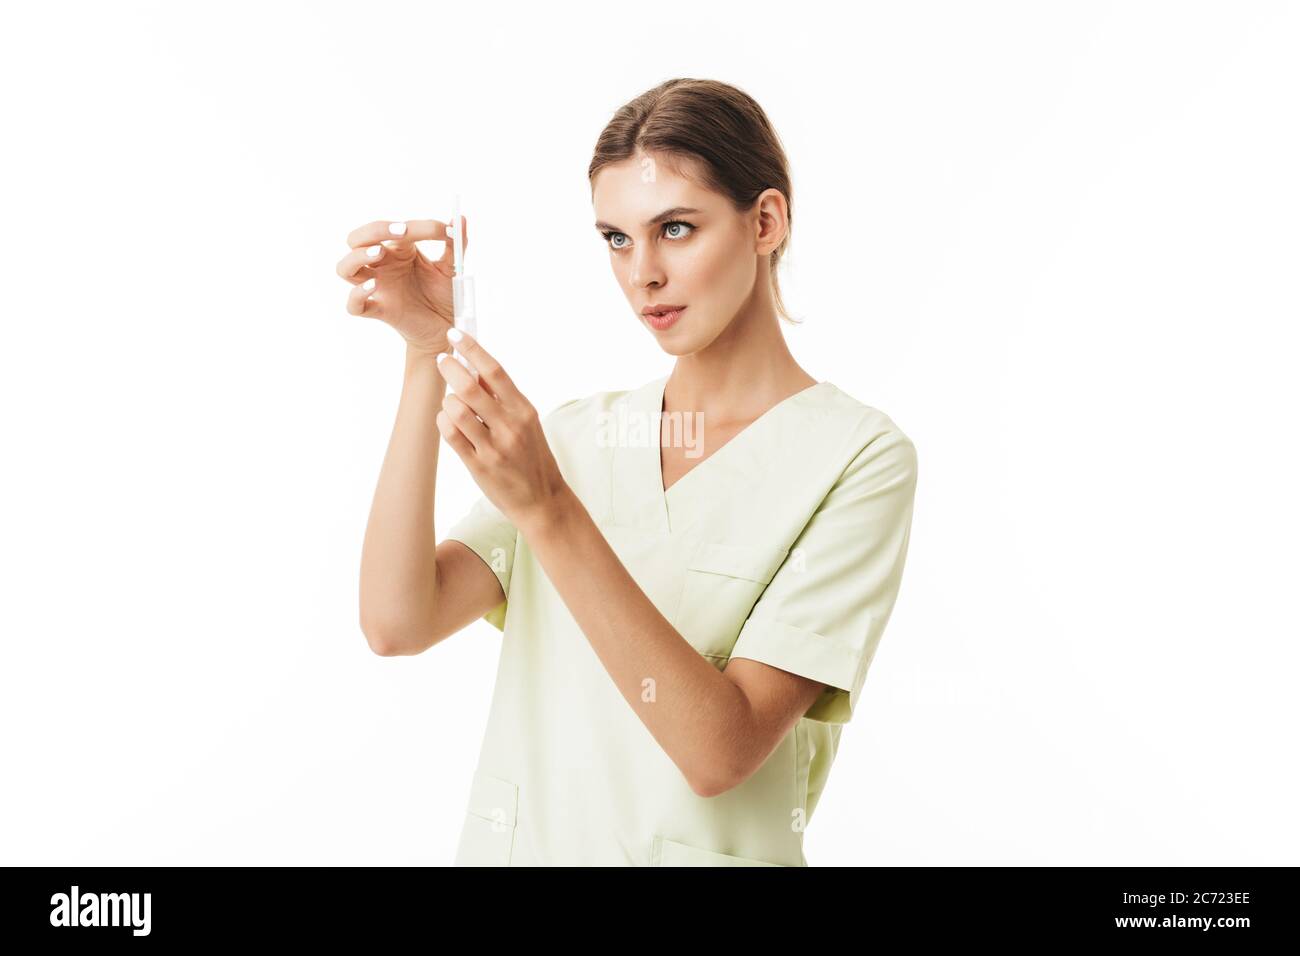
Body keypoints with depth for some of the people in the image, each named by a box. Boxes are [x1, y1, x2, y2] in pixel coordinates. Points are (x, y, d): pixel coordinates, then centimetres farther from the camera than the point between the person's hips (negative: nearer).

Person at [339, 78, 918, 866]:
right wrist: (427, 354, -17)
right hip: (517, 843, 4)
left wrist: (548, 508, -29)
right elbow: (397, 623, -13)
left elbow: (720, 750, -22)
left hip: (707, 847, -3)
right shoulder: (575, 433, -1)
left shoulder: (857, 455, -14)